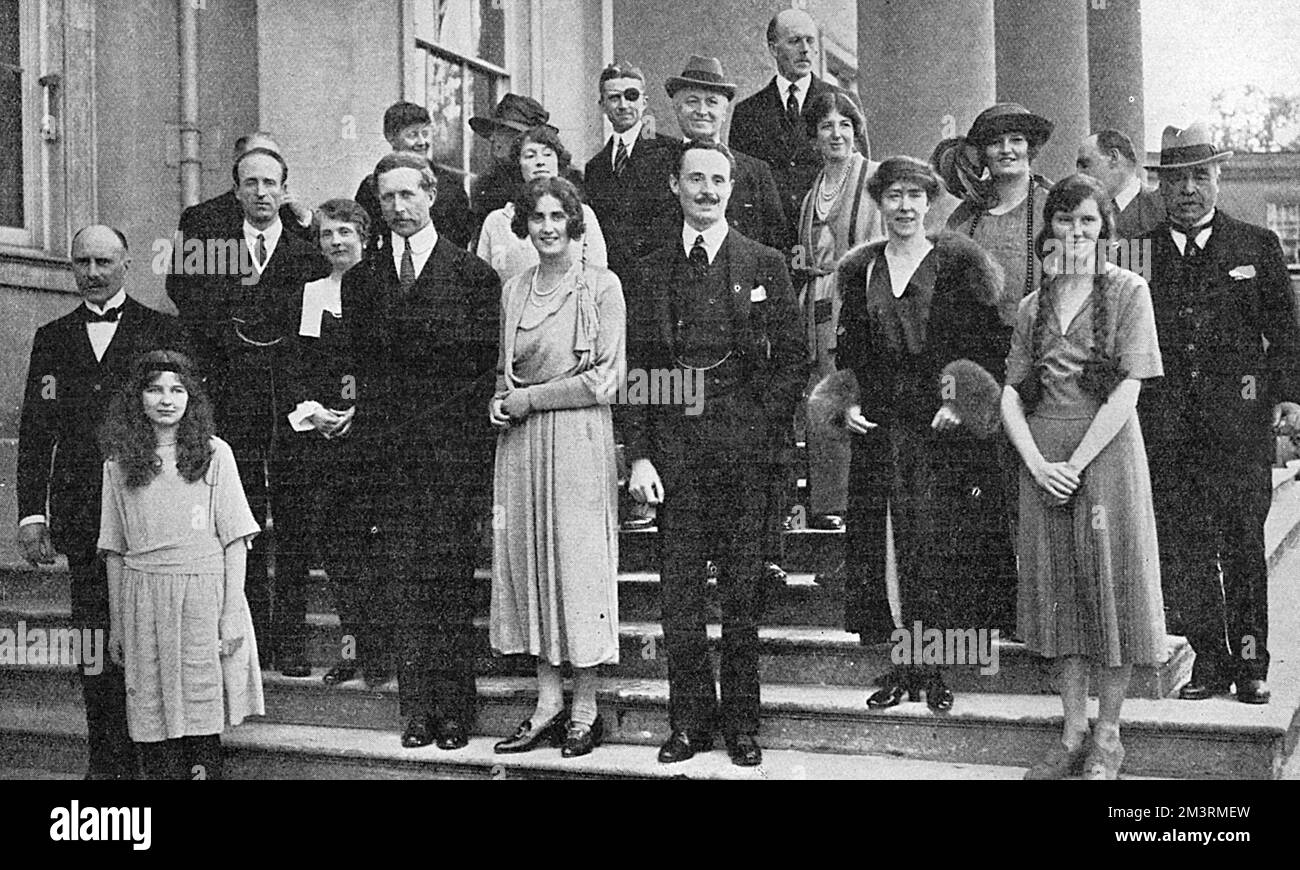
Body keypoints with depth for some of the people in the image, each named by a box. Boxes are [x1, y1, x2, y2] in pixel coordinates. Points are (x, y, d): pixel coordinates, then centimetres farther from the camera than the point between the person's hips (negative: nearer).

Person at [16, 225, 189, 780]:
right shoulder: (52, 338, 14)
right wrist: (30, 514, 2)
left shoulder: (162, 331, 7)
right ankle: (106, 759, 12)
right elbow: (33, 435, 11)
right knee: (93, 640, 3)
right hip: (80, 514, 2)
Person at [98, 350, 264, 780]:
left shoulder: (214, 454, 2)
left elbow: (234, 540, 1)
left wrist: (232, 613, -5)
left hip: (205, 592, -2)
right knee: (153, 715, 2)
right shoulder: (119, 462, 8)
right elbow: (114, 550, 11)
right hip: (144, 598, 2)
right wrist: (116, 623, 10)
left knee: (202, 714, -1)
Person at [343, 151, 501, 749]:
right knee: (398, 583, 2)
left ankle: (454, 710, 8)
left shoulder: (474, 274, 4)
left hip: (452, 453, -3)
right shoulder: (360, 279, 14)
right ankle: (416, 710, 9)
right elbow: (359, 362, 14)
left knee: (451, 584, -1)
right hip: (386, 454, 3)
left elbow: (486, 365, 1)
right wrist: (365, 441, 5)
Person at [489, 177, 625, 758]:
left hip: (577, 442, -5)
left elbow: (604, 380, -9)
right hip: (521, 444, 5)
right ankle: (548, 701, 15)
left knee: (578, 562, -1)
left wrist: (529, 399, -9)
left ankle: (585, 710, 9)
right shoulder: (512, 290, 12)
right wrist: (500, 401, 0)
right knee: (529, 562, 6)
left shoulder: (600, 285, -4)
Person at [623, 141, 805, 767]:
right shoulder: (651, 271, 10)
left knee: (742, 592, 5)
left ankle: (741, 724, 17)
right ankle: (689, 721, 16)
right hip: (672, 445, 2)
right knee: (678, 591, 4)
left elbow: (791, 361, 3)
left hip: (744, 446, -1)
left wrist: (764, 433, -7)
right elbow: (636, 369, 7)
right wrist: (638, 455, -1)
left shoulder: (765, 266, 5)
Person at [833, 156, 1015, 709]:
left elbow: (992, 345, 0)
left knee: (938, 546, -4)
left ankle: (933, 669, 6)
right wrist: (848, 404, 4)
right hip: (881, 429, 3)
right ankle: (902, 665, 10)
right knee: (894, 543, 2)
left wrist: (962, 402, -11)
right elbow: (848, 351, 18)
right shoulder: (858, 269, 13)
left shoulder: (960, 262, 2)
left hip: (944, 425, -3)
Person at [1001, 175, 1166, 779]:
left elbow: (1127, 390, -9)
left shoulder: (1128, 292, -1)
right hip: (1043, 462, 4)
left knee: (1108, 587, 1)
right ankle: (1072, 735, 17)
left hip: (1106, 452, -4)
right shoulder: (1033, 306, 11)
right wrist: (1038, 463, -8)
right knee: (1061, 592, 8)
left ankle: (1107, 739, 12)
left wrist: (1076, 463, -15)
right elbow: (1011, 394, 7)